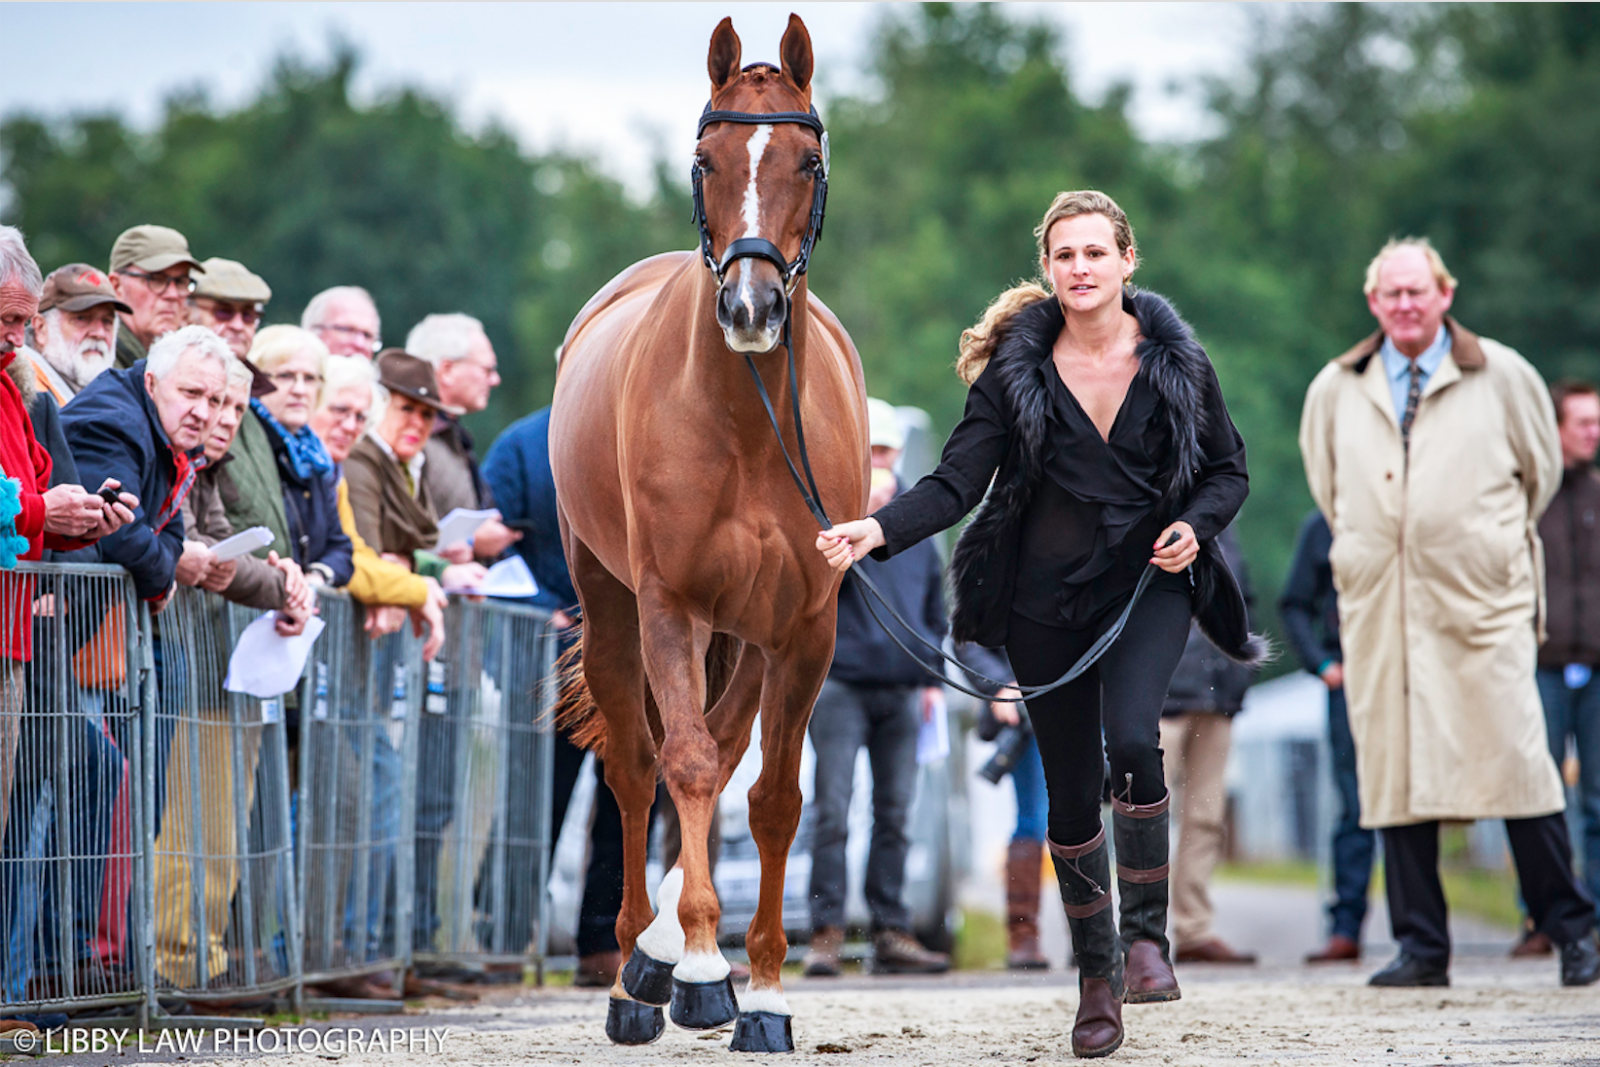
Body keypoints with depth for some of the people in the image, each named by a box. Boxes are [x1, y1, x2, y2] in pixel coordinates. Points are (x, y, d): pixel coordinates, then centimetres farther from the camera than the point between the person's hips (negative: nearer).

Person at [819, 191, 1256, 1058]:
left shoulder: (1175, 361, -3)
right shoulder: (1016, 369, -4)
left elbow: (1228, 470, 8)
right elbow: (958, 481, -10)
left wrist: (1195, 525, -12)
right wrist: (879, 530, -26)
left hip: (1147, 583, -1)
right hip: (1046, 601, 1)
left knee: (1132, 739, -27)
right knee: (1070, 796, 7)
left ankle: (1147, 936, -12)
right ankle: (1096, 976, 24)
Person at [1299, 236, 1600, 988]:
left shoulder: (1502, 376, 4)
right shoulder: (1335, 390, 10)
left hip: (1481, 602, -3)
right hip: (1377, 607, 3)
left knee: (1515, 762, -7)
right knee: (1391, 771, -1)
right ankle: (1420, 947, 4)